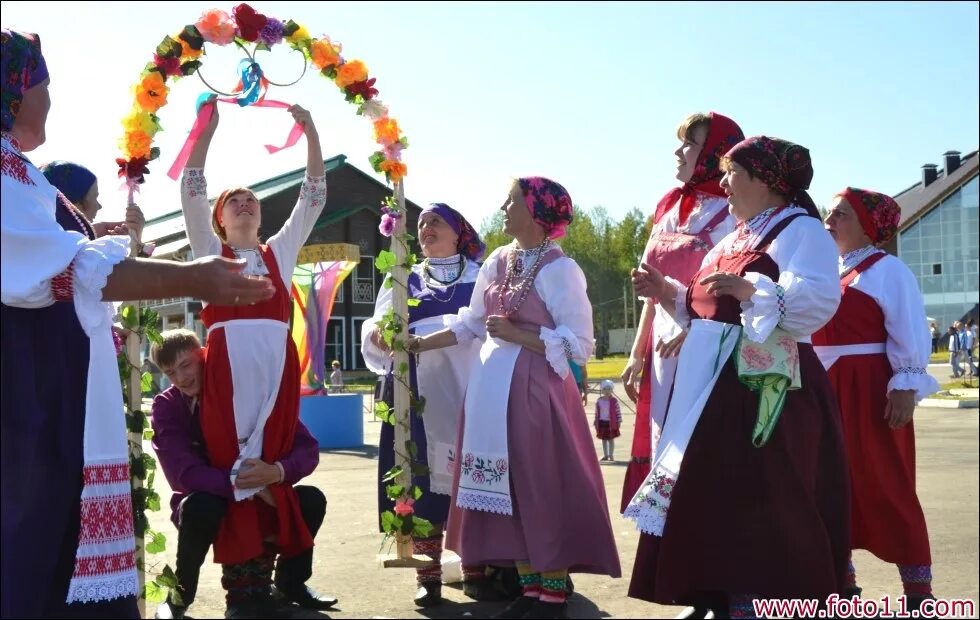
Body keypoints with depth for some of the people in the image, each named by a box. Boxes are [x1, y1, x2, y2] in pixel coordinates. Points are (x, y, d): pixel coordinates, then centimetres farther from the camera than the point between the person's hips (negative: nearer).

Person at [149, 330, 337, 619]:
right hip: (210, 505, -2)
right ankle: (179, 597, -10)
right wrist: (240, 484, -41)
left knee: (311, 499, -21)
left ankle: (290, 582, 6)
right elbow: (184, 472, -27)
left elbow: (308, 448, -19)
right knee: (200, 506, -35)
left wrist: (277, 471, -41)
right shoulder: (166, 406, -14)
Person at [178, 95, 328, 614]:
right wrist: (207, 128, 1)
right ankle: (239, 583, 1)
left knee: (270, 465, 0)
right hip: (228, 361, -2)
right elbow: (191, 189, 7)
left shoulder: (280, 251, 22)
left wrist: (310, 132, 10)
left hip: (276, 360, 2)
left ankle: (262, 578, 5)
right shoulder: (210, 249, 17)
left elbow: (314, 195, 17)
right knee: (228, 464, -4)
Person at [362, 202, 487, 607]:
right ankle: (429, 575, 2)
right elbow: (378, 329, 8)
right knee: (422, 475, -4)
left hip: (469, 387, -1)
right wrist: (379, 335, -15)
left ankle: (475, 570, 6)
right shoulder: (404, 279, 19)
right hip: (419, 390, 1)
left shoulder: (482, 275, 15)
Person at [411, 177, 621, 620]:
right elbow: (471, 325, 18)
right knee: (506, 488, 8)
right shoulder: (497, 262, 10)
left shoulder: (559, 269, -11)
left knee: (542, 487, -2)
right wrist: (421, 344, 10)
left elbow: (578, 345, -14)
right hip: (493, 389, 7)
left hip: (535, 390, -7)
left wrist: (515, 334, -15)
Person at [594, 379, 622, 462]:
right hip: (602, 422, 3)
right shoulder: (599, 400, 1)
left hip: (611, 423, -3)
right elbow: (597, 412, 7)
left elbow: (618, 411, -5)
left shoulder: (614, 400, -8)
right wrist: (596, 421, 8)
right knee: (604, 439, 10)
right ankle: (605, 455, 19)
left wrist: (619, 421, -7)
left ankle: (611, 455, 15)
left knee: (611, 439, 6)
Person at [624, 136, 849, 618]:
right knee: (710, 491, 10)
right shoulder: (734, 238, 22)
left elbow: (819, 301, -22)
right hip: (710, 380, 9)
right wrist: (669, 293, 11)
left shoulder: (800, 230, -5)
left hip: (763, 384, -9)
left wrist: (750, 288, -32)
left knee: (759, 500, -11)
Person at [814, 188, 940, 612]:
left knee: (883, 485, -4)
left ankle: (918, 589, 5)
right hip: (825, 391, 7)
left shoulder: (886, 270, -6)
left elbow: (909, 334, -12)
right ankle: (841, 577, 23)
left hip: (868, 392, -7)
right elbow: (806, 328, 18)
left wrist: (905, 388, -19)